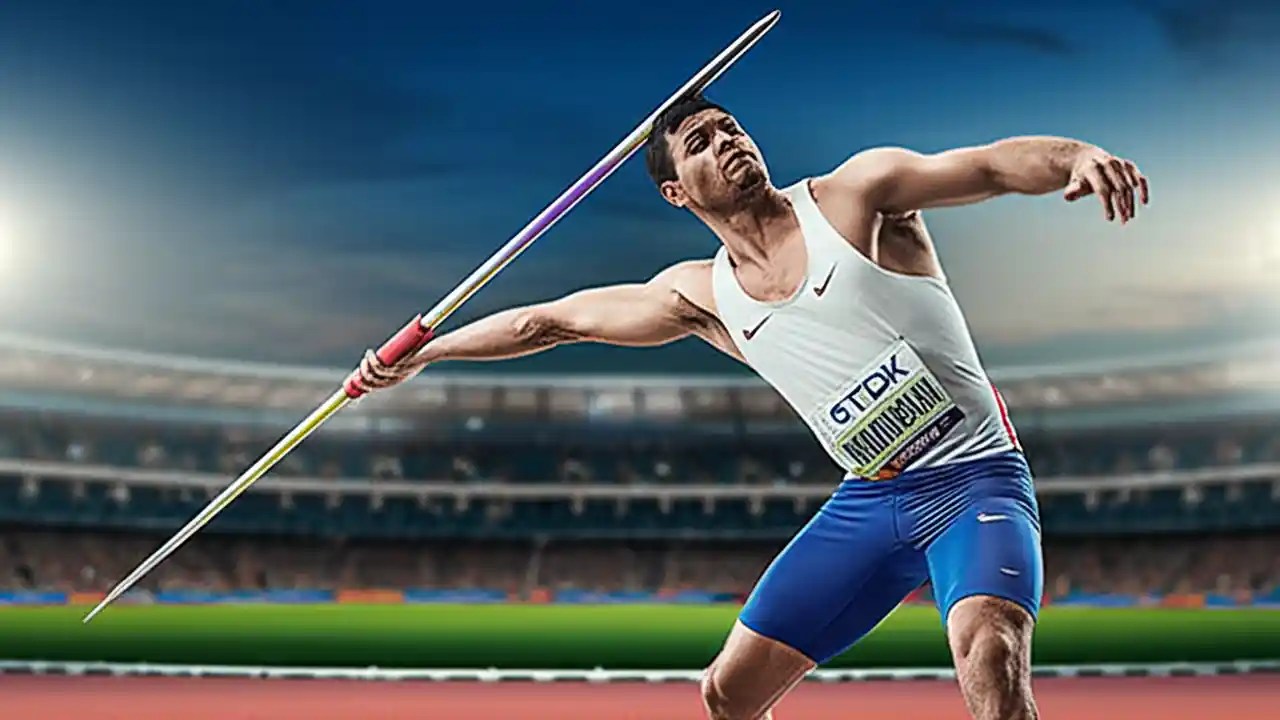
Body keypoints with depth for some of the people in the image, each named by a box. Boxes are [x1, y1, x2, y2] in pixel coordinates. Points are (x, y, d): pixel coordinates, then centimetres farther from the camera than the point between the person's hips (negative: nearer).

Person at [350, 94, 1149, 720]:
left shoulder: (858, 193, -5)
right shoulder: (701, 295, 7)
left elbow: (994, 164, -18)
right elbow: (552, 320, 14)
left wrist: (1077, 156, -40)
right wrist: (419, 354, 17)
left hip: (973, 477, -5)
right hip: (867, 501, 5)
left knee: (989, 649, -33)